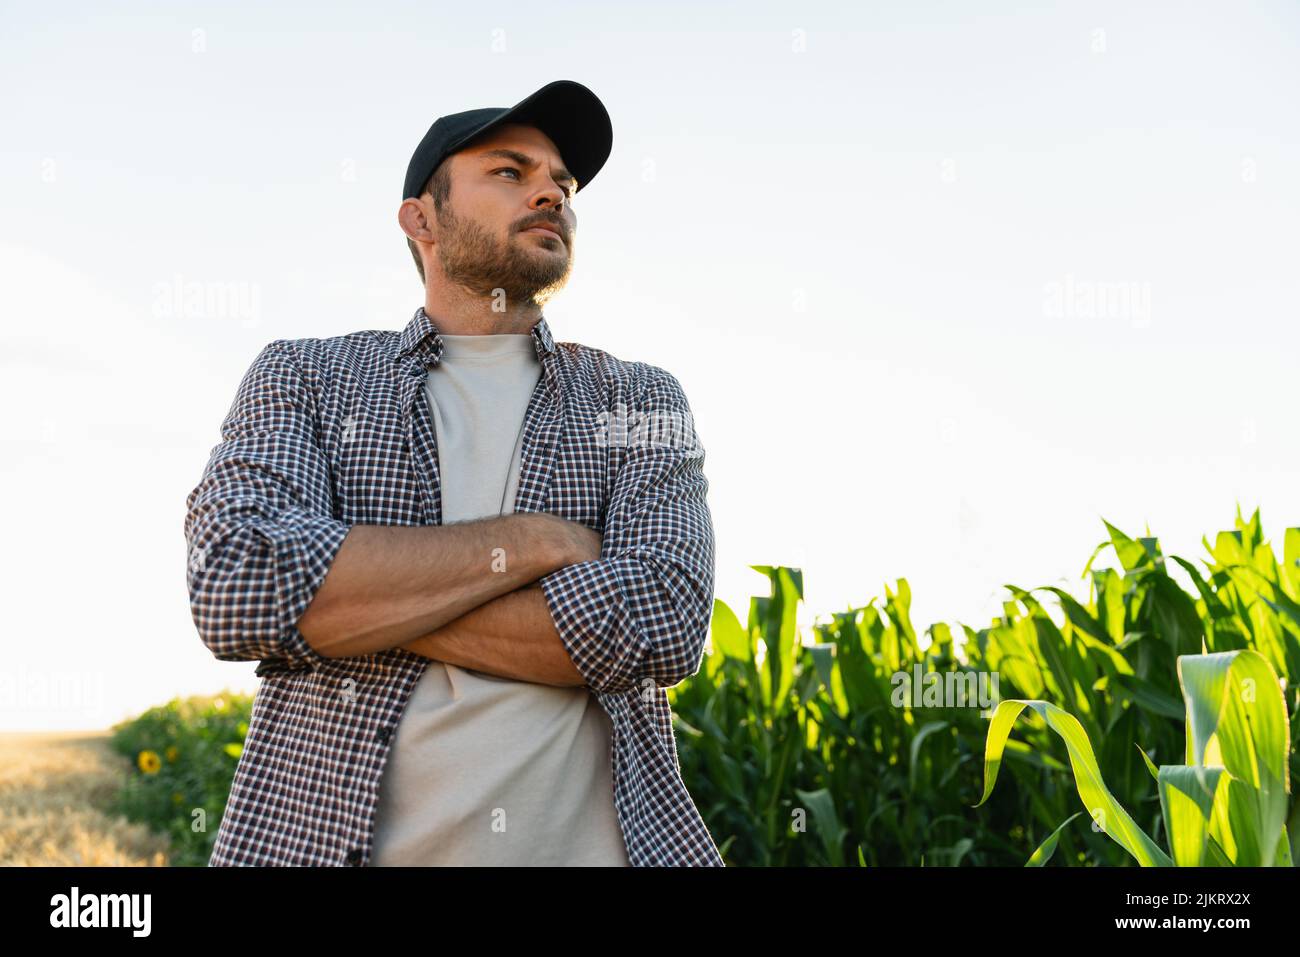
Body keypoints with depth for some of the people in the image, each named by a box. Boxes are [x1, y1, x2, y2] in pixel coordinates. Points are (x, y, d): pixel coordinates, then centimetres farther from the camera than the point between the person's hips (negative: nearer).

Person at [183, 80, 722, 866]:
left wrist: (349, 594, -12)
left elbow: (666, 623, -11)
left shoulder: (640, 400, 7)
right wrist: (534, 542, -12)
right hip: (330, 835, 0)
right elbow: (235, 582, -13)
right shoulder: (302, 376, 5)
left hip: (589, 839, 1)